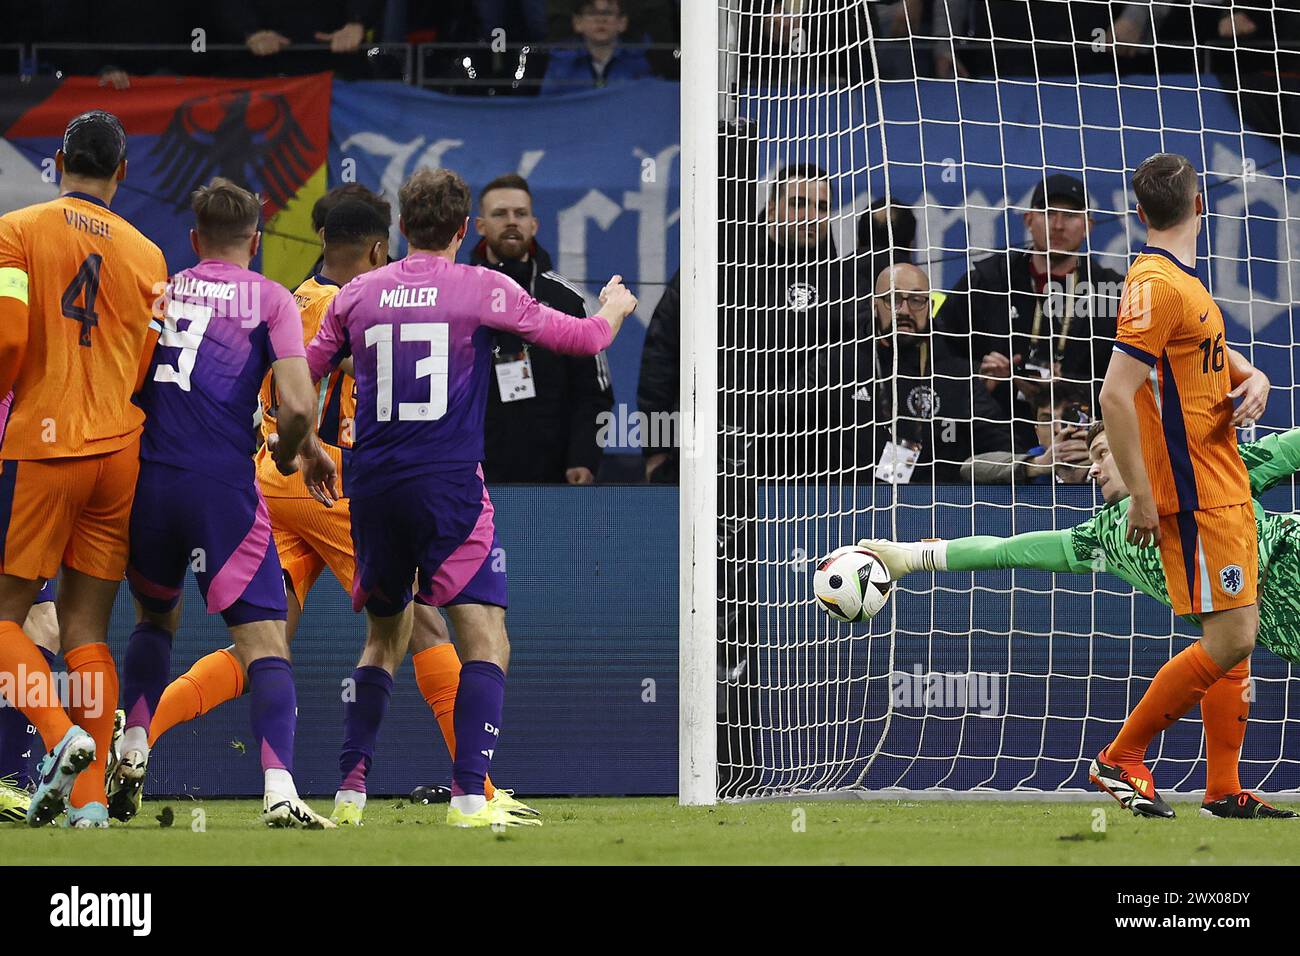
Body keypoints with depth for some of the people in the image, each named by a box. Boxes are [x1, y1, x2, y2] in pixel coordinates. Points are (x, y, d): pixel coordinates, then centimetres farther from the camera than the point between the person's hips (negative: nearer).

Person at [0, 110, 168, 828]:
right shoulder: (146, 255, 9)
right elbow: (154, 371, 9)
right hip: (121, 448, 4)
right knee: (86, 625, 8)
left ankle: (61, 736, -18)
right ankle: (90, 796, 1)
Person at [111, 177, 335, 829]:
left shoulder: (158, 291, 14)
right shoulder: (269, 299, 3)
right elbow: (296, 404, -7)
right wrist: (291, 454, 13)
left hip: (147, 479, 4)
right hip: (223, 486, -4)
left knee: (155, 616, 28)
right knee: (264, 640, -5)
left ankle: (132, 756, 15)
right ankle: (279, 790, -22)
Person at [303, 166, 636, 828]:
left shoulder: (358, 295, 8)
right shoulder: (482, 289, -2)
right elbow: (581, 339, 5)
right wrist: (615, 307, 28)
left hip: (373, 490, 5)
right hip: (450, 487, -5)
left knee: (385, 642, 20)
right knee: (487, 644, -5)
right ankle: (468, 795, -17)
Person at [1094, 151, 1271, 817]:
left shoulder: (1181, 280, 13)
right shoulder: (1157, 283, -17)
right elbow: (1116, 395, -23)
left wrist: (1253, 378, 4)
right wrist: (1141, 497, -22)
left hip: (1223, 488, 10)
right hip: (1196, 497, -10)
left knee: (1234, 636, 12)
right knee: (1230, 639, -10)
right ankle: (1120, 758, -2)